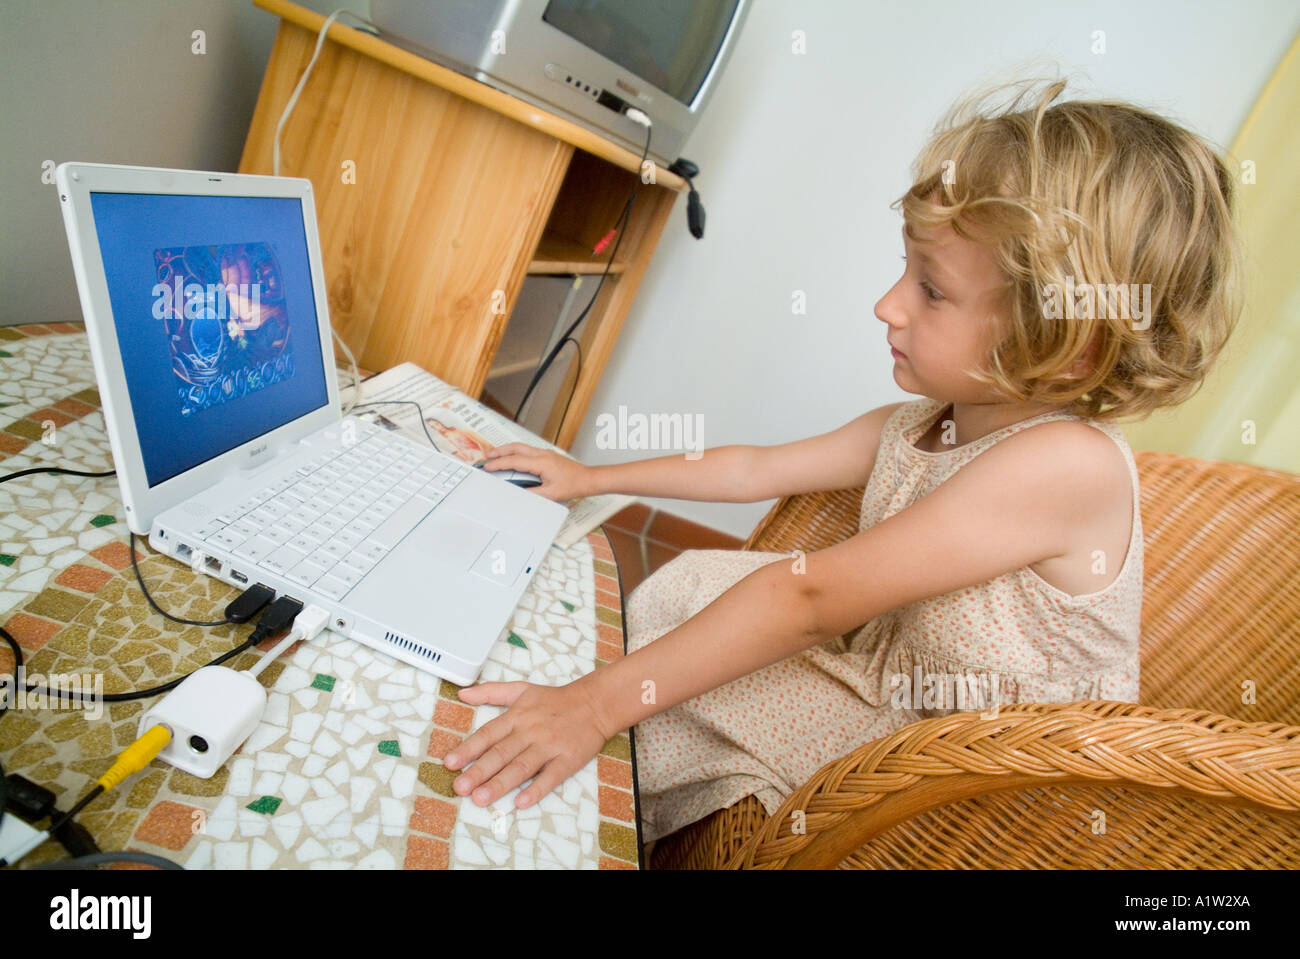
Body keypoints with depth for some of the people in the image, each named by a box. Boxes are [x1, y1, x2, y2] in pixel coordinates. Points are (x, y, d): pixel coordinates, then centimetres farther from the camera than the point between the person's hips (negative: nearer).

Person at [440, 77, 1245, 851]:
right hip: (886, 677, 8)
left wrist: (600, 703, -32)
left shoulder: (1069, 463, -30)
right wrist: (590, 477, 11)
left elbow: (809, 598, -36)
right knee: (693, 581, 2)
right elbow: (755, 470, 6)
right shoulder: (919, 425, -3)